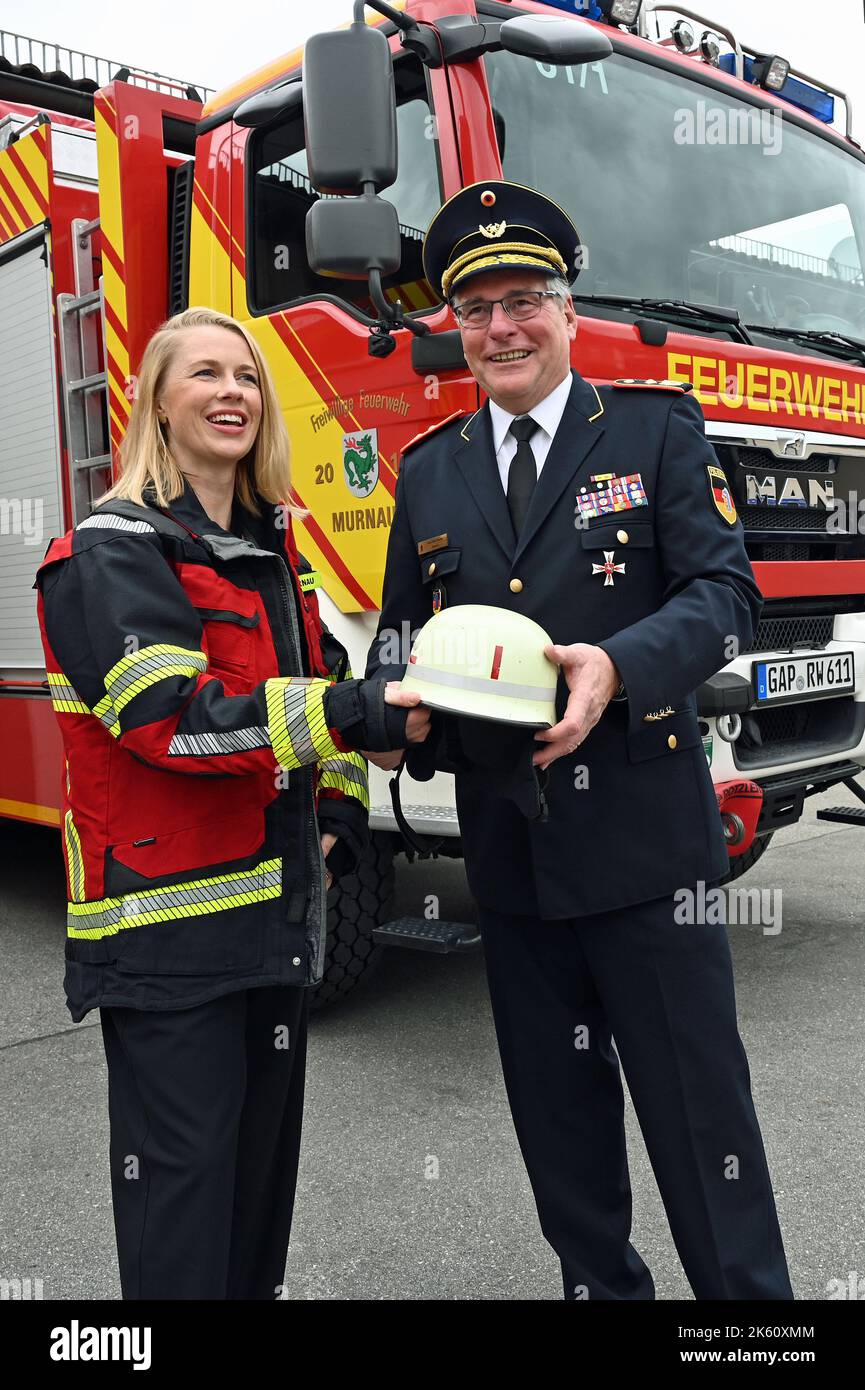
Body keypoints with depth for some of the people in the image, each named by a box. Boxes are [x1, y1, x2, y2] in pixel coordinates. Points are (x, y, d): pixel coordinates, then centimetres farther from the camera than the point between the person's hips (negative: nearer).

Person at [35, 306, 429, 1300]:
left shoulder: (272, 553, 14)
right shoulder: (113, 554, -10)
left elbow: (322, 686, 24)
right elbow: (173, 717, -23)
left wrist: (341, 814, 9)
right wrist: (358, 715, -32)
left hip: (276, 912, 8)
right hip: (167, 929, -7)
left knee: (267, 1153, 17)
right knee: (181, 1173, 1)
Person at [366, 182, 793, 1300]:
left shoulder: (657, 428, 1)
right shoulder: (429, 471, 11)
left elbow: (727, 594, -7)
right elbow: (400, 628, 15)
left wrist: (618, 665, -27)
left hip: (642, 830, -4)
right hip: (507, 842, 4)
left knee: (696, 1100, 4)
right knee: (558, 1107, 17)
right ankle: (599, 1281, 37)